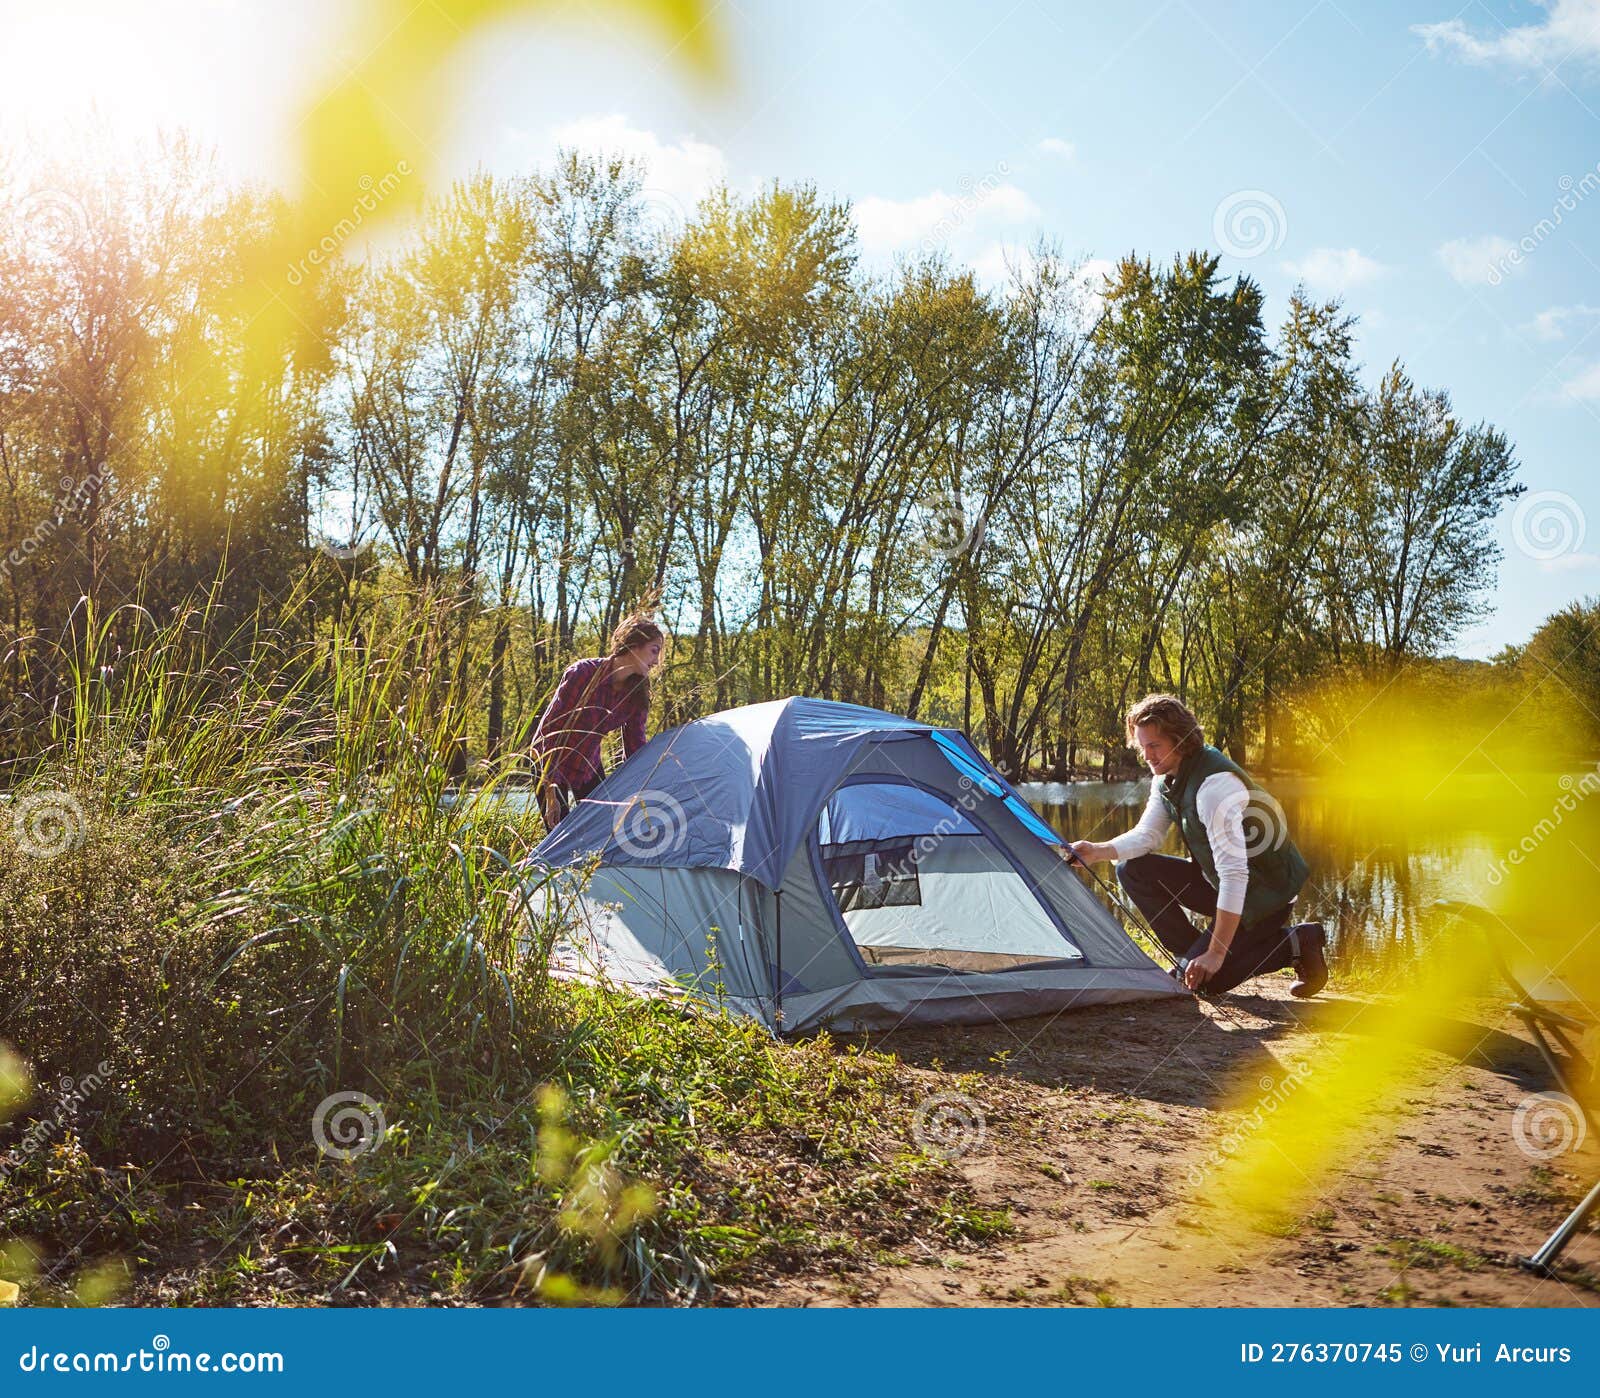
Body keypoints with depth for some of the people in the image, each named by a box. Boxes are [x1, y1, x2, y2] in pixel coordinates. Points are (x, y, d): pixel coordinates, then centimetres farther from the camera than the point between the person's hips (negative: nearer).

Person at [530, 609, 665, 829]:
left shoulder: (636, 693, -10)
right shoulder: (583, 673, -28)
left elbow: (635, 747, -3)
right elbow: (550, 729, -25)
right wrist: (550, 790, -26)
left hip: (589, 766, 6)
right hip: (551, 762, -6)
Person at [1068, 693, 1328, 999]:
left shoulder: (1215, 784, -31)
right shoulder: (1166, 778, -1)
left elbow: (1234, 874, -34)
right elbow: (1146, 835, 5)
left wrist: (1216, 954, -33)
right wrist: (1098, 851, -17)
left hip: (1266, 892, -8)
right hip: (1217, 880, 9)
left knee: (1202, 979, -18)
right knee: (1133, 869, -4)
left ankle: (1295, 943, -2)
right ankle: (1188, 955, 5)